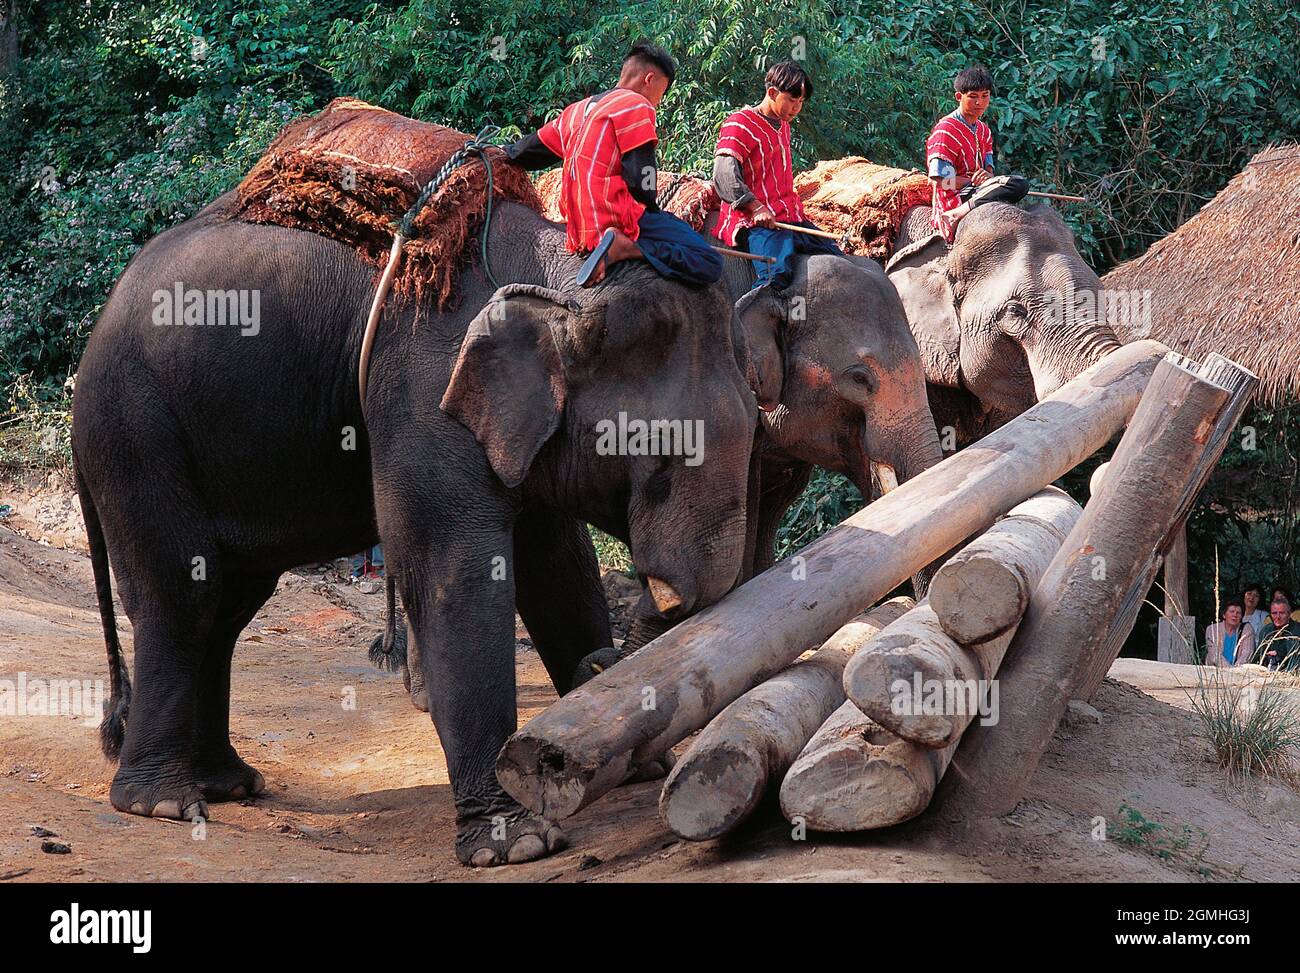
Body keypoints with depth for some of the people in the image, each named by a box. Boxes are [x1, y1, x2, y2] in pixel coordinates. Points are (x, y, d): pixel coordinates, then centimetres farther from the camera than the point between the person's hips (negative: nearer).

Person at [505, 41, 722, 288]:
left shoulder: (576, 110, 19)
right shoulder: (635, 105, -4)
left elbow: (531, 151, 31)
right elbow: (640, 177, -12)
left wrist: (508, 152, 53)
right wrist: (653, 213, 5)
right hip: (618, 219, -9)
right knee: (710, 266, -18)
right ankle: (625, 247, -26)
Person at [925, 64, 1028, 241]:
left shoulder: (983, 130, 19)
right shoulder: (945, 130, -7)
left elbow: (988, 171, 13)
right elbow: (940, 180, -13)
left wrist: (987, 177, -11)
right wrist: (975, 180, -9)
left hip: (973, 193, 8)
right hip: (952, 200, -8)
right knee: (1018, 185, -27)